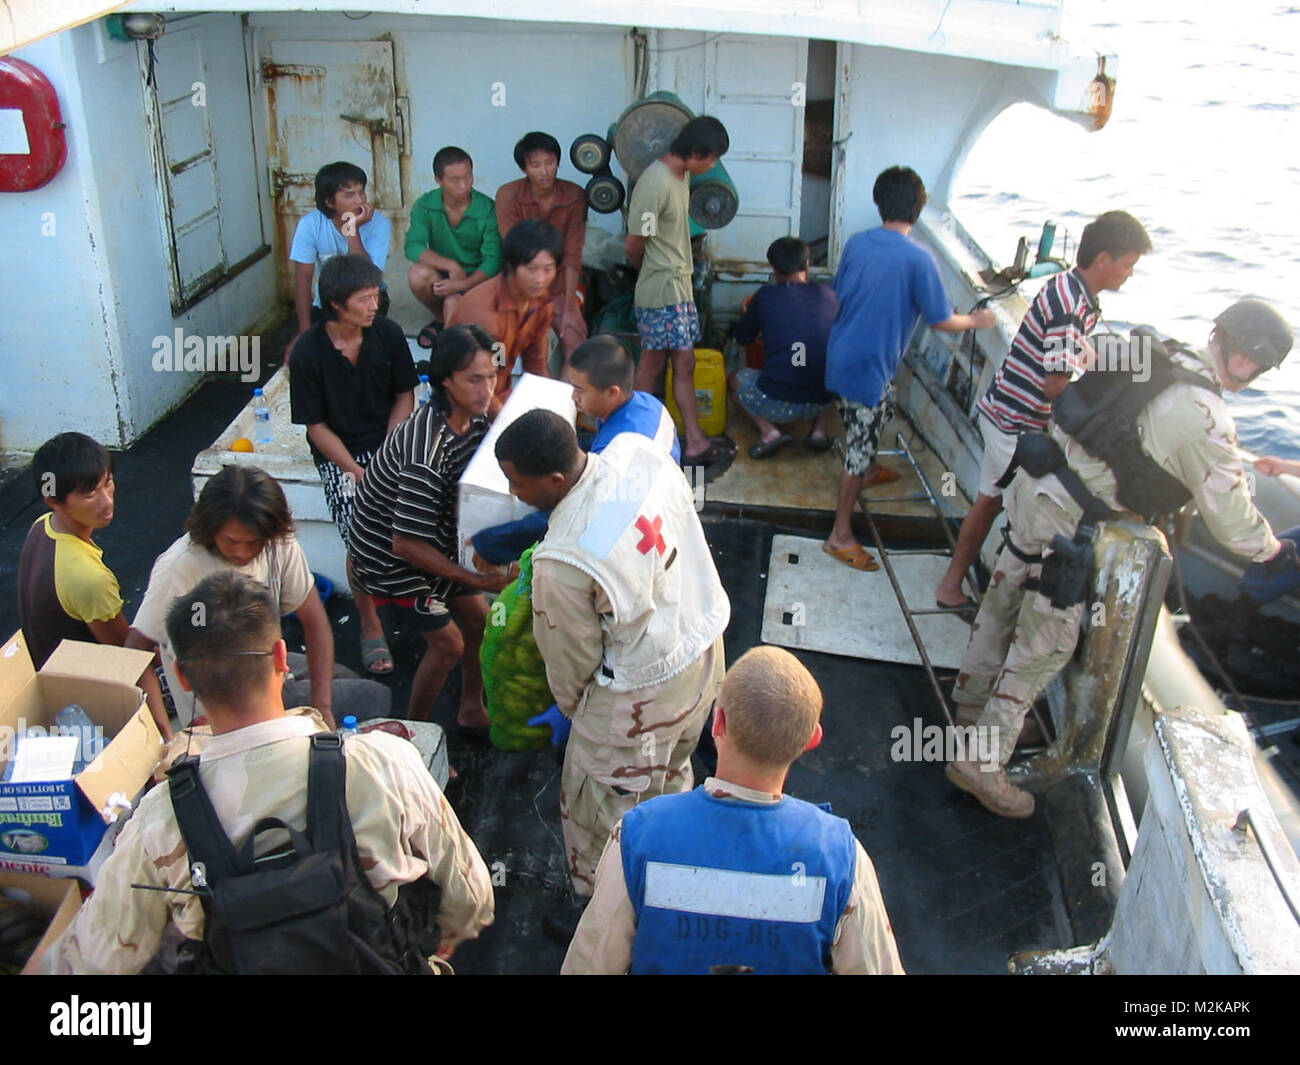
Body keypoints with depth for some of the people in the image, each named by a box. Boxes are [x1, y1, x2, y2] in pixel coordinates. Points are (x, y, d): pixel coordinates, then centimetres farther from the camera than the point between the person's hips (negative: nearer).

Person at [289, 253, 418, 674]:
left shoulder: (387, 333, -6)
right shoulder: (308, 353, -14)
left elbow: (404, 397, 3)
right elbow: (316, 426, -8)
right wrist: (358, 472, -17)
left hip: (389, 440, 3)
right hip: (339, 453, -2)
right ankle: (370, 624, 3)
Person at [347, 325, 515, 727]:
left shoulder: (473, 419, -11)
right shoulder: (427, 450, -37)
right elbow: (406, 545, -33)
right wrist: (478, 580, -28)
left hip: (434, 539, 8)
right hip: (388, 554, -8)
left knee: (479, 618, 15)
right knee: (448, 643, -3)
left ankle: (471, 710, 37)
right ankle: (415, 731, 21)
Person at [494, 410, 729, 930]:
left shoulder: (562, 564, -34)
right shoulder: (638, 449, -16)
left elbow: (572, 652, -16)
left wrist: (567, 706, 5)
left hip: (642, 693, -8)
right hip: (703, 647, 8)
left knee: (601, 807, 18)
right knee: (669, 775, 32)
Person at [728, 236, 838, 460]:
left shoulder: (766, 295, 1)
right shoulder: (829, 295, 6)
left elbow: (742, 337, 16)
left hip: (776, 405, -3)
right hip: (820, 404, 3)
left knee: (737, 378, 28)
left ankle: (768, 431, 4)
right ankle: (819, 429, 15)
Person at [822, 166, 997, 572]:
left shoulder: (856, 243, 0)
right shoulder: (918, 259, -19)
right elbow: (941, 320, -13)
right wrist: (976, 321, 7)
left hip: (840, 353, 8)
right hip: (867, 366, -8)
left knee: (882, 407, 33)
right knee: (859, 443, 3)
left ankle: (866, 470, 57)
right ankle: (840, 535, 11)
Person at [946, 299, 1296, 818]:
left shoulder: (1155, 353, 3)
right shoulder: (1205, 418, -17)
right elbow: (1231, 517, -8)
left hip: (1034, 484, 8)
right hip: (1066, 522, -8)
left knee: (1005, 598, 25)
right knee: (1046, 643, 4)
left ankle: (974, 688, 47)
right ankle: (982, 763, 11)